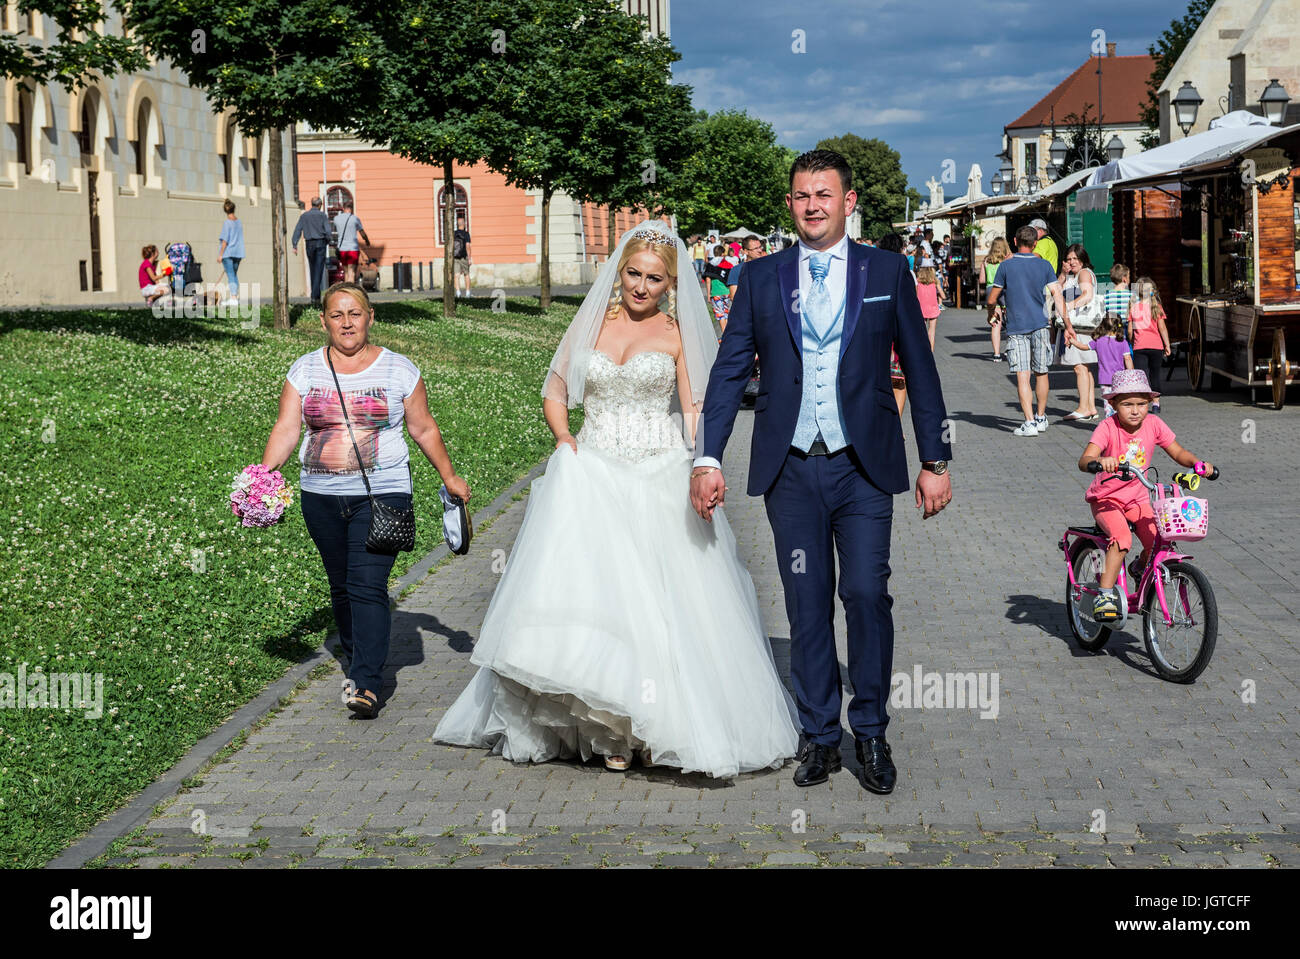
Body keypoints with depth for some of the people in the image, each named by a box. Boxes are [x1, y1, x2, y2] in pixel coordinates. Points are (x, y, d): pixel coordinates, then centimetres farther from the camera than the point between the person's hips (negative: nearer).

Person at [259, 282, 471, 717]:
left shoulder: (398, 369, 3)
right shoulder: (305, 370, 7)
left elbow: (424, 429, 10)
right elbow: (286, 429, 2)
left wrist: (449, 477, 11)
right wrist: (264, 474, -11)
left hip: (382, 493, -3)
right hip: (321, 497, 3)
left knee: (368, 585, -14)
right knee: (341, 585, 11)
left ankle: (367, 683, -16)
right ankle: (357, 664, 28)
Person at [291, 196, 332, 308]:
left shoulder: (304, 216, 7)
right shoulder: (322, 215, -2)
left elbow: (297, 231, -2)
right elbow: (327, 231, -10)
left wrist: (294, 246, -5)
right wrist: (328, 241, 10)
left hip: (309, 244, 3)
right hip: (321, 243, -3)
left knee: (313, 270, 17)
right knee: (318, 271, -8)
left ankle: (316, 296, 23)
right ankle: (315, 297, -20)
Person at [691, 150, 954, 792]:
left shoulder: (887, 272, 5)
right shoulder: (760, 278, 8)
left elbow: (920, 369, 7)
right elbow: (729, 371, 6)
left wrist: (935, 461, 4)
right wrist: (707, 458, -3)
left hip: (863, 467, -1)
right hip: (791, 470, 1)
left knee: (867, 594, -6)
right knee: (807, 604, 6)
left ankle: (871, 732, 11)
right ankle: (820, 736, 18)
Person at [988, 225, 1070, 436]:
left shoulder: (1006, 266, -3)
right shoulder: (1044, 265, 3)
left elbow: (992, 300, 0)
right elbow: (1057, 295, -2)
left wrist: (993, 309, 23)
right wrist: (1067, 324, -1)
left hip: (1016, 328, -3)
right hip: (1040, 326, 3)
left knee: (1022, 376, -5)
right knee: (1041, 373, 15)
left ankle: (1030, 423, -12)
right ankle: (1041, 418, 25)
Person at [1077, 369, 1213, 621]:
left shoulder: (1153, 424, -6)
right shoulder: (1108, 427, -18)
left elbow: (1178, 453, 4)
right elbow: (1084, 461, -31)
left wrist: (1199, 464, -17)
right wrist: (1099, 461, -54)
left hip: (1137, 498, 4)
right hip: (1105, 497, -4)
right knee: (1121, 537, -31)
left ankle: (1140, 568, 21)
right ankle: (1104, 595, -22)